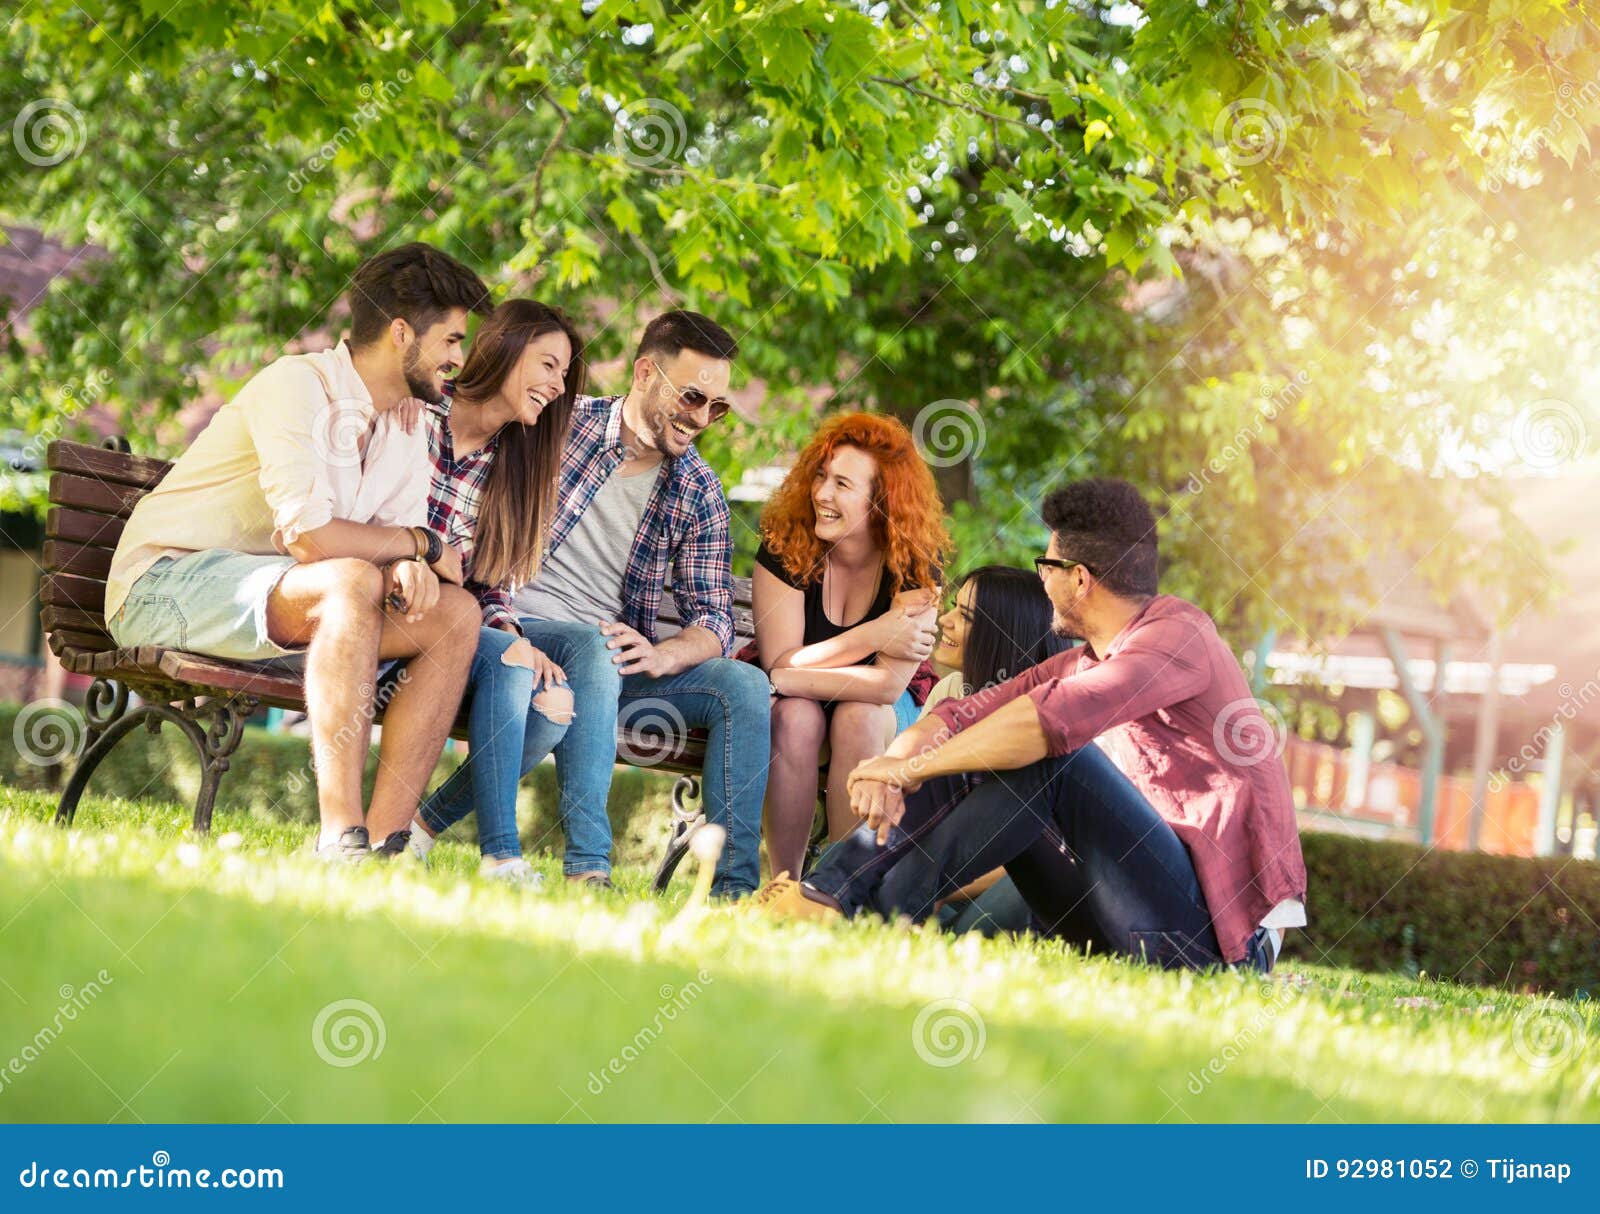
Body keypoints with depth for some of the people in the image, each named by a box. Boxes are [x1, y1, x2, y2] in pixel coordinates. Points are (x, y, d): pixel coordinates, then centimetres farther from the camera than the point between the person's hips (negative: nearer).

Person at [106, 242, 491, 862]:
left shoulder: (405, 435, 12)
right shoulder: (296, 385, -17)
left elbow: (405, 551, 6)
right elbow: (308, 536, -27)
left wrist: (411, 568, -20)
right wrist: (420, 544, -13)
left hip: (280, 617, 9)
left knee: (455, 612, -9)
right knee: (351, 582, -35)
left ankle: (385, 840, -18)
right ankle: (339, 839, -39)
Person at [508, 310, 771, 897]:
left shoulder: (698, 490, 7)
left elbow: (713, 620, 1)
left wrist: (662, 655, -20)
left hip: (616, 659, 4)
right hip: (518, 630, -4)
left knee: (745, 684, -17)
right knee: (594, 647, -36)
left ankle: (735, 886, -21)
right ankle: (587, 867, -42)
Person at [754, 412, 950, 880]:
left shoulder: (915, 562, -19)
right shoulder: (785, 546, -16)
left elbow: (888, 684, -27)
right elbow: (779, 663, -22)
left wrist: (790, 678, -28)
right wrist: (871, 637, -28)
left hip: (882, 711, 0)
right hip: (798, 701, 0)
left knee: (858, 715, -34)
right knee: (795, 717, -33)